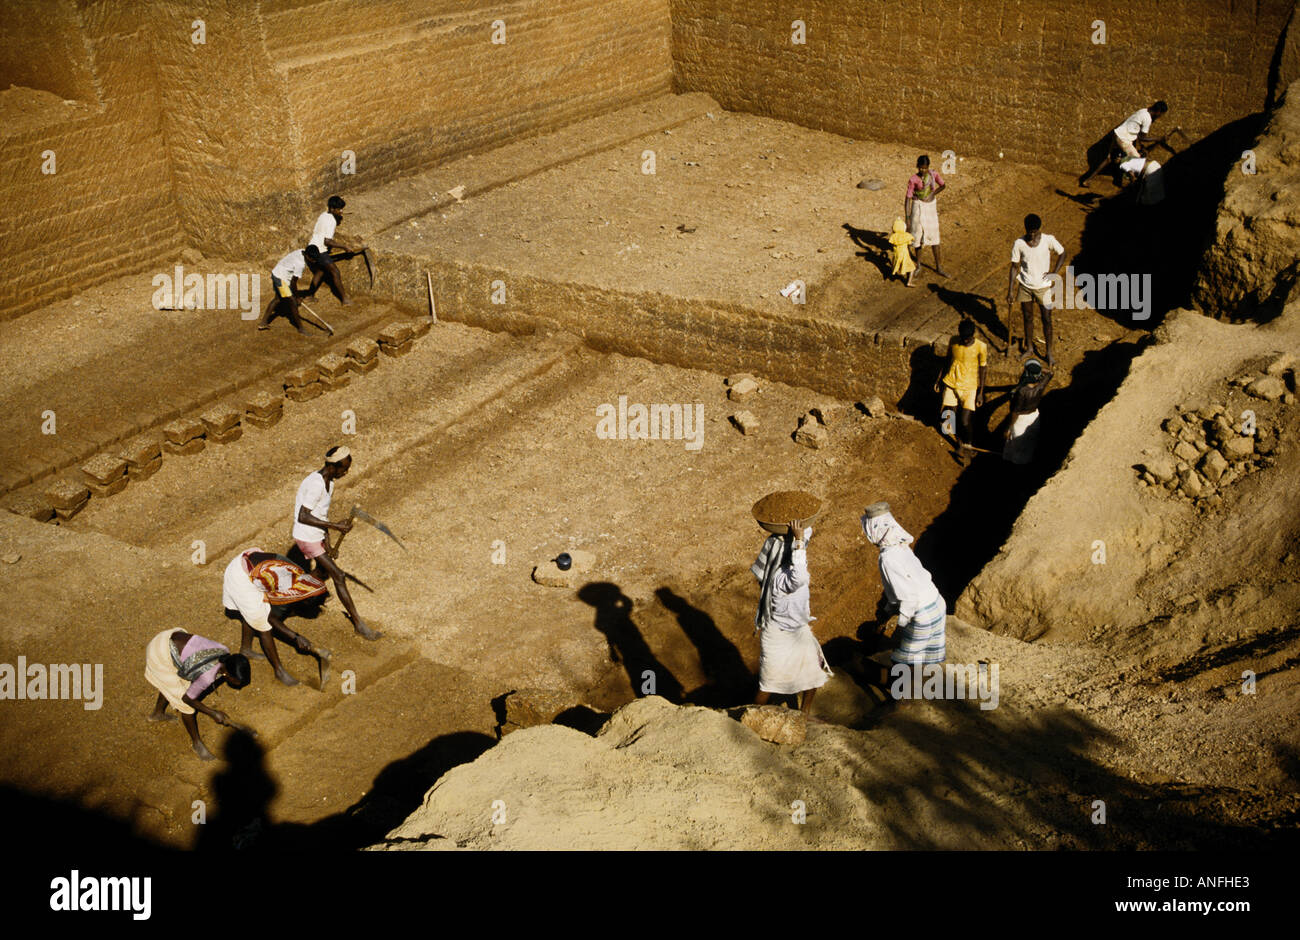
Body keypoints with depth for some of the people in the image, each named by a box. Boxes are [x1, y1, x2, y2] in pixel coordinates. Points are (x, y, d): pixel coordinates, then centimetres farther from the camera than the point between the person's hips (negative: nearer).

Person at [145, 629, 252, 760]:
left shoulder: (226, 653, -10)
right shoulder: (207, 677, -30)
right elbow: (187, 698, -13)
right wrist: (213, 714, -3)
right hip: (161, 656, -7)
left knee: (170, 682, 32)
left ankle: (157, 713, 60)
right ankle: (196, 743, 22)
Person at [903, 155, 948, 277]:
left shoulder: (933, 175, -6)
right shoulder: (913, 179, -16)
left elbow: (943, 186, 11)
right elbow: (907, 198, -14)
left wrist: (932, 194, -4)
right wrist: (907, 218, -17)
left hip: (931, 207, 3)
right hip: (918, 208, -3)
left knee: (934, 237, 7)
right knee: (918, 237, 7)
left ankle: (938, 267, 15)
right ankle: (918, 265, 25)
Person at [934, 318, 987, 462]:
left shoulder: (981, 347, -16)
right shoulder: (953, 341, -6)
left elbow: (982, 370, -8)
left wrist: (980, 393, -6)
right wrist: (940, 379, 15)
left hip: (969, 387, -3)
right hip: (951, 383, 4)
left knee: (965, 422, -8)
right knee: (943, 416, 4)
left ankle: (966, 445, 23)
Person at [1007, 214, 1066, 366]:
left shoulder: (1048, 240, -14)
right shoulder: (1019, 243, -12)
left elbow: (1062, 253, 2)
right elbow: (1014, 266, -4)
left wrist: (1054, 273, -8)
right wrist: (1011, 290, -5)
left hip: (1043, 286, -1)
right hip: (1025, 286, 1)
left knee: (1047, 320, 5)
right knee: (1028, 318, 16)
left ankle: (1049, 353, 19)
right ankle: (1029, 348, 35)